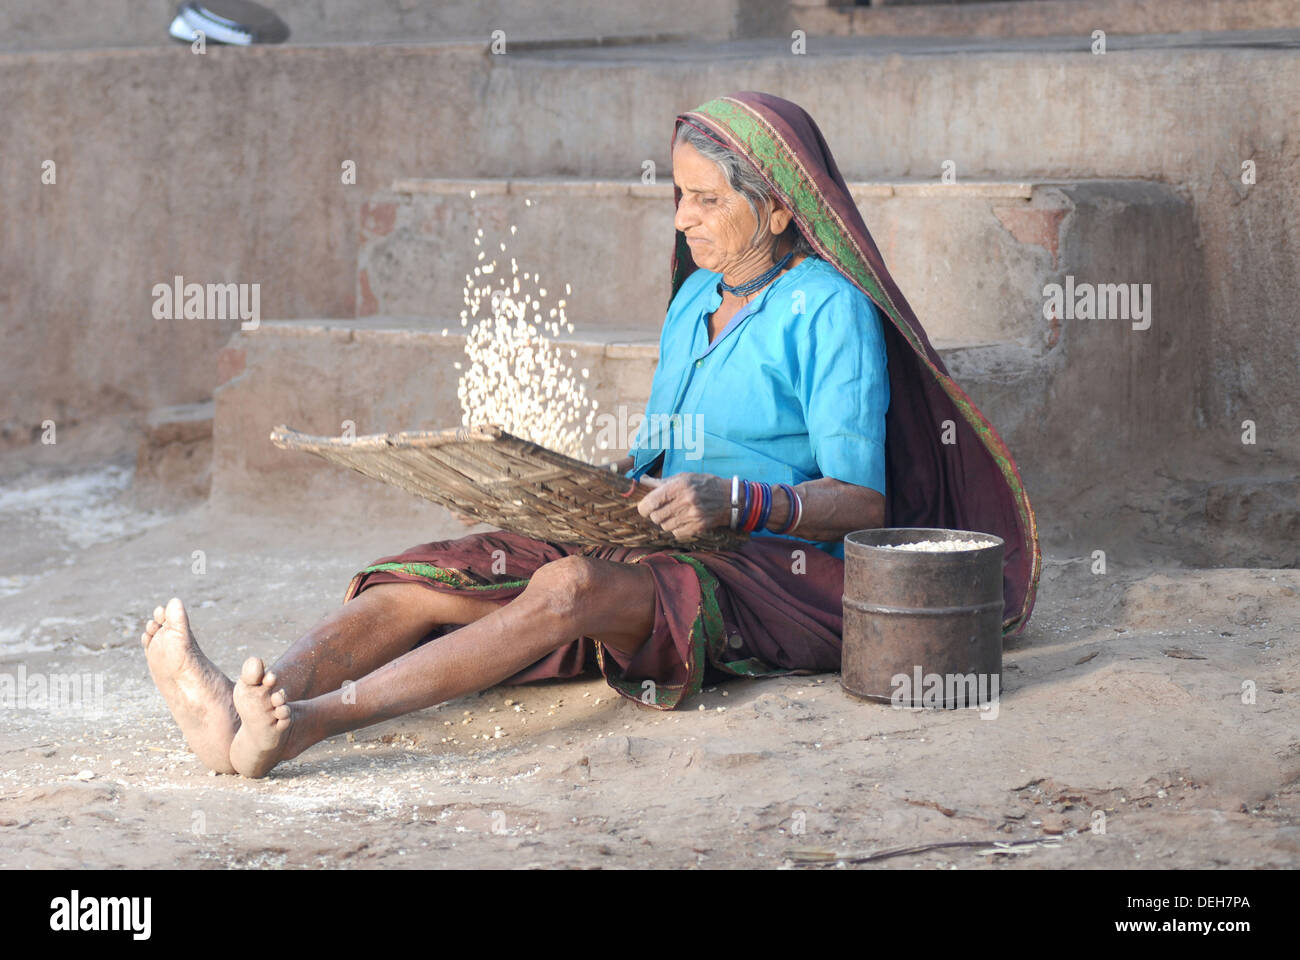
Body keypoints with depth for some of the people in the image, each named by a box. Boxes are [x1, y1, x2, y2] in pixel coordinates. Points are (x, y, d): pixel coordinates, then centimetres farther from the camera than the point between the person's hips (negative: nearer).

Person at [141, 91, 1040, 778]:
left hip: (790, 575, -8)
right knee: (433, 576, -16)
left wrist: (733, 500, -26)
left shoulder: (828, 312, -4)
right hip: (665, 545, 8)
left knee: (571, 589, -36)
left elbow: (863, 500, -10)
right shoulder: (694, 299, 19)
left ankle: (309, 723, -53)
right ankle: (243, 707, -42)